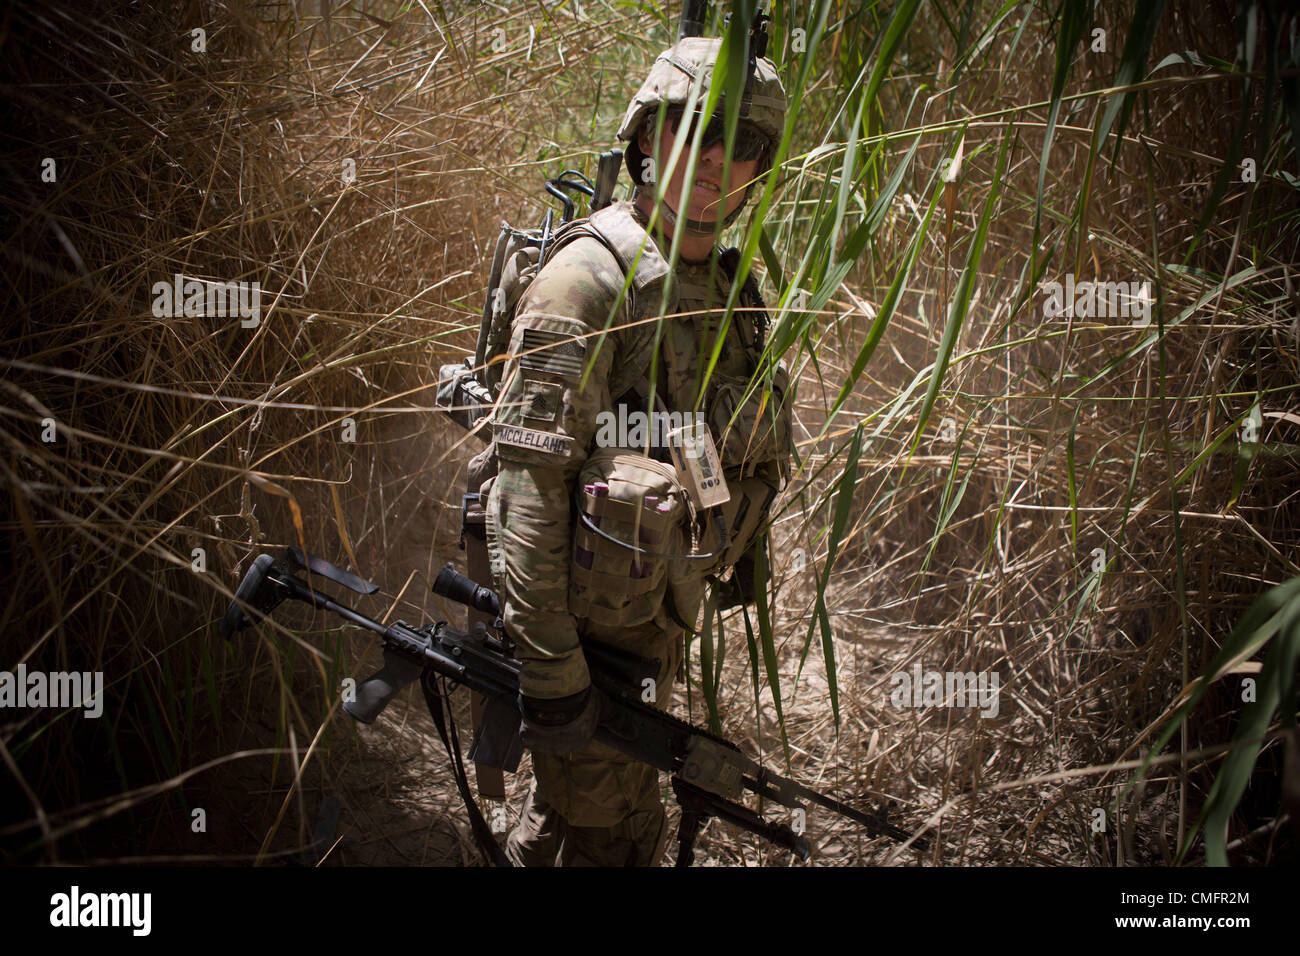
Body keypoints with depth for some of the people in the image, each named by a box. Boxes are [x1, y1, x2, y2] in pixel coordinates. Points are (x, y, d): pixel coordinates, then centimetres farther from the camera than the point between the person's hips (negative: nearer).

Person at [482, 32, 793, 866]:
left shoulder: (731, 287, 6)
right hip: (588, 618, -8)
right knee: (614, 837, 5)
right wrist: (550, 671, -26)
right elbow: (530, 486, -25)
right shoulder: (592, 279, -21)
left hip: (659, 610, 8)